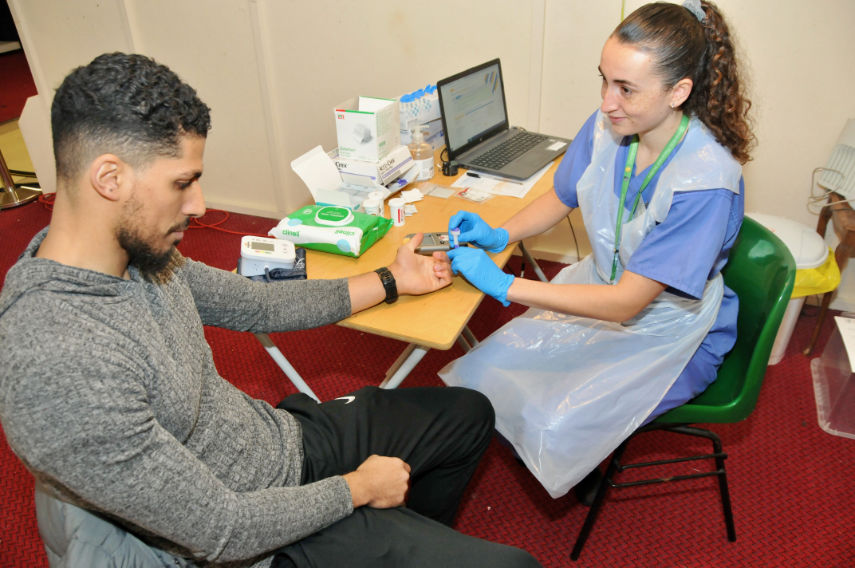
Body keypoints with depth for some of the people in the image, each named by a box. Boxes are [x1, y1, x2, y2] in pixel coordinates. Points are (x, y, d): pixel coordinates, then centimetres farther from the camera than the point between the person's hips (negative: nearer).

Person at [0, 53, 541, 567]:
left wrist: (392, 280, 11)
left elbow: (258, 304, 7)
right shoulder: (62, 372, -34)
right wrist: (358, 486, -12)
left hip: (283, 435, 8)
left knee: (470, 414, 20)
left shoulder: (138, 253, -7)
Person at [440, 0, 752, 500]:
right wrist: (501, 234, -12)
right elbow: (561, 198, 7)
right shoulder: (608, 127, -13)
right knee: (487, 370, -8)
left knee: (555, 427, -20)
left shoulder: (708, 180, -31)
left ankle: (573, 476, 20)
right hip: (602, 290, 6)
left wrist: (503, 285, -31)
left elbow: (626, 302, -31)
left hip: (669, 336, -5)